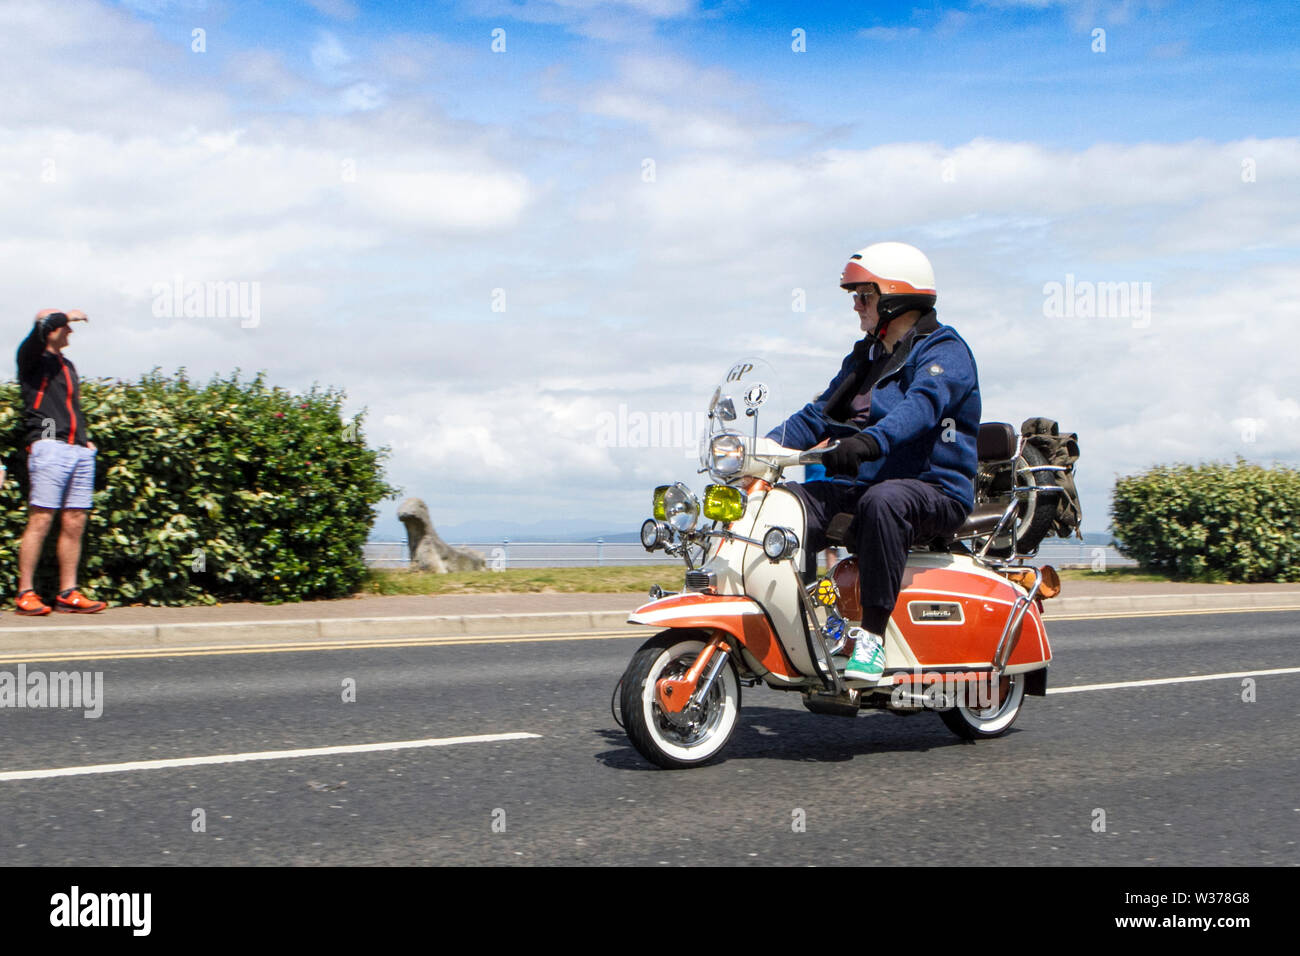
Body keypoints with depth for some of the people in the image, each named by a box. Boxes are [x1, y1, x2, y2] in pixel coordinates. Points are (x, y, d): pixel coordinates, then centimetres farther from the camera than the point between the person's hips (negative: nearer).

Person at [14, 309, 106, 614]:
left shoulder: (68, 366, 26)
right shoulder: (31, 358, 5)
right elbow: (41, 327, -16)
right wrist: (67, 315, -1)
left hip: (79, 451, 7)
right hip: (49, 446, -7)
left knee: (75, 523, 3)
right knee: (40, 521, -10)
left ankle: (68, 594, 6)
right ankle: (25, 593, -6)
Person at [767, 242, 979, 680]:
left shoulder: (944, 350, -4)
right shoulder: (865, 356, 23)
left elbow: (922, 405, -25)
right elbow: (819, 414, 20)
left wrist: (869, 441, -45)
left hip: (934, 489, -8)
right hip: (862, 484, 8)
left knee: (881, 502, -40)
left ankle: (872, 633, -35)